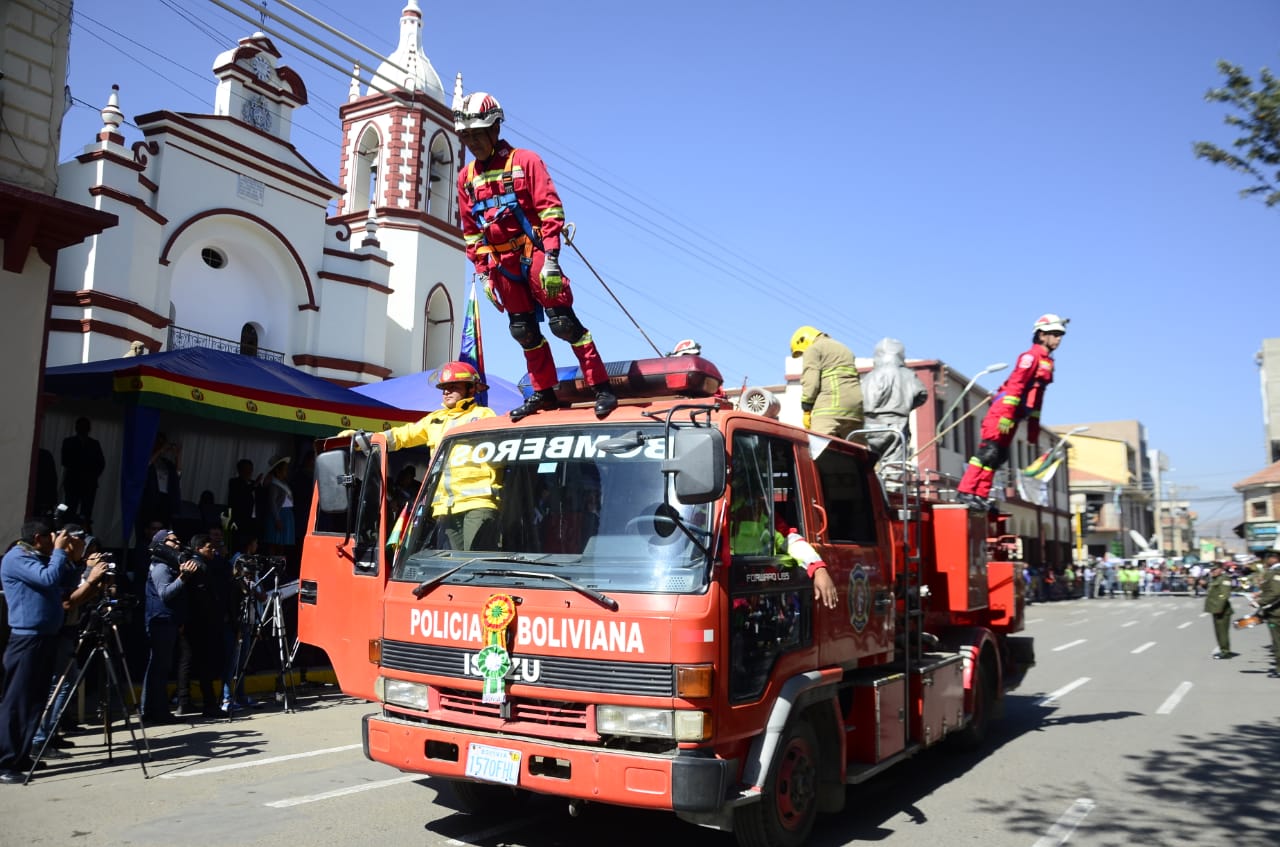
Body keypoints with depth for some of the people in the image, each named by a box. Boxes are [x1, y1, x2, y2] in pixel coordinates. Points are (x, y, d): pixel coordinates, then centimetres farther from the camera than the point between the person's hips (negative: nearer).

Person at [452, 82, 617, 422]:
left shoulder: (524, 161, -5)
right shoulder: (466, 177, 10)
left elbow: (551, 210, -11)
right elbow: (471, 232, 15)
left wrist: (551, 258, -19)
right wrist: (483, 273, 10)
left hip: (535, 255, -6)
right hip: (503, 265, 6)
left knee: (562, 322, -11)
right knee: (524, 330, 9)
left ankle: (601, 387, -6)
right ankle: (544, 392, 20)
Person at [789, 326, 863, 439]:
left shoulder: (813, 349, 6)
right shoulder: (844, 349, 32)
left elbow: (810, 382, -6)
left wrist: (806, 410, -3)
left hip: (831, 405, -8)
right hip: (856, 406, 8)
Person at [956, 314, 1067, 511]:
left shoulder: (1047, 362, 20)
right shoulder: (1031, 356, -7)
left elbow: (1037, 399, 22)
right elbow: (1015, 385, -18)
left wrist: (1033, 434, 21)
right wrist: (1006, 415, -26)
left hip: (1012, 415, 9)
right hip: (1002, 411, -9)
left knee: (999, 455, 6)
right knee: (989, 450, -14)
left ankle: (980, 495, 7)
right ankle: (966, 491, -14)